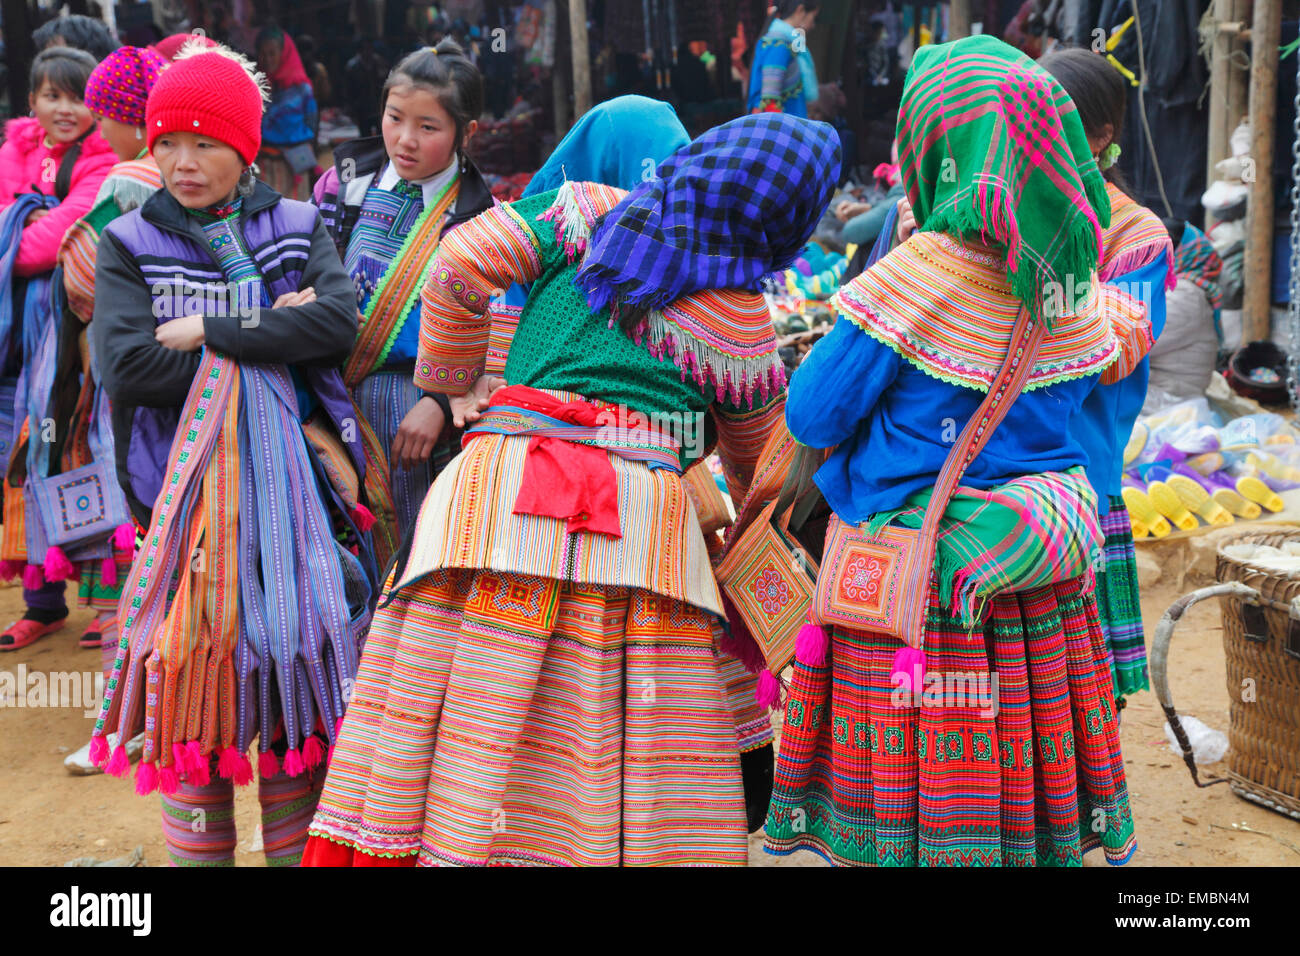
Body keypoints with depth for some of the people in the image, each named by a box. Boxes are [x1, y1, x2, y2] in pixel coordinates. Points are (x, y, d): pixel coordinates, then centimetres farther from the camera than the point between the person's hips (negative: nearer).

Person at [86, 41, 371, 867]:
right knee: (193, 694, 0)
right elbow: (126, 365, -9)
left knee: (293, 682, 2)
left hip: (291, 485, 1)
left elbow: (340, 320, -10)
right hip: (187, 489, 0)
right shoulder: (131, 243, 7)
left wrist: (206, 335, -13)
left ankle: (296, 850, 15)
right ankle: (195, 849, 13)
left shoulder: (298, 229, 9)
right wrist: (268, 341, -10)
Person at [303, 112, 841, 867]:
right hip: (644, 513, -1)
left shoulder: (590, 212, 9)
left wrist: (451, 379, 18)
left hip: (505, 482, 2)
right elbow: (757, 461, 22)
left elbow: (460, 265, 3)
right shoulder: (746, 332, 8)